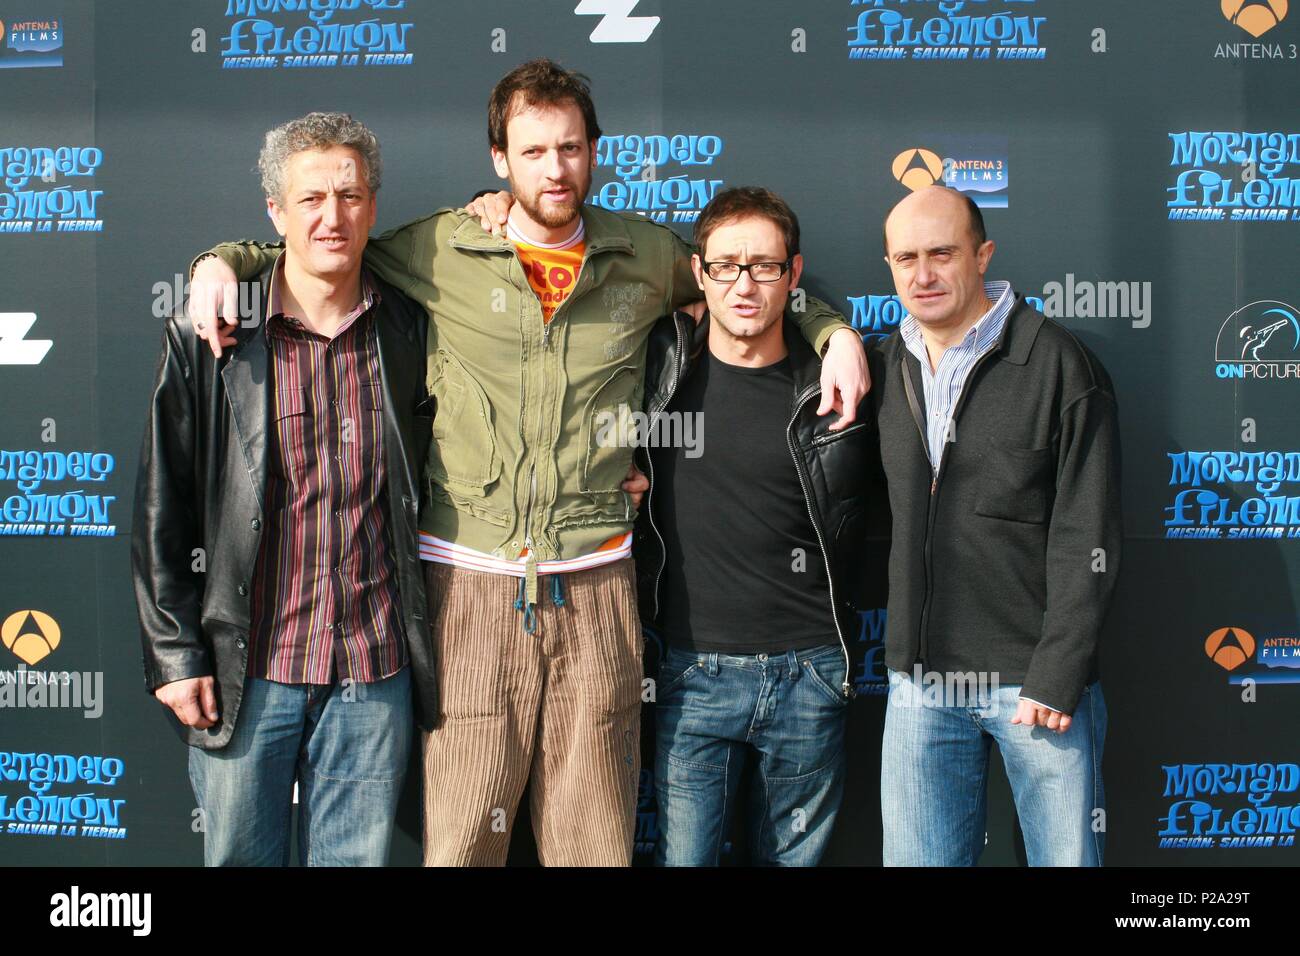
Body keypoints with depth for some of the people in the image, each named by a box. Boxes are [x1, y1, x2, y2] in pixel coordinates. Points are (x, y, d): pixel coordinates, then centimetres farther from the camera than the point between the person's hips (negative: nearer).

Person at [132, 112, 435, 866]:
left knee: (357, 857, 12)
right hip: (246, 670, -1)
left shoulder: (410, 331, 2)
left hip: (375, 671, 1)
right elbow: (162, 513, 0)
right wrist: (175, 653, -2)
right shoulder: (208, 341, -3)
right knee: (241, 853, 13)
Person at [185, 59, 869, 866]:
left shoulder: (646, 256, 8)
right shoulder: (439, 252, 3)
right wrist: (222, 263, -1)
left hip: (595, 583, 2)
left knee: (595, 839, 9)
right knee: (461, 837, 4)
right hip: (471, 579, -1)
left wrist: (833, 331, 10)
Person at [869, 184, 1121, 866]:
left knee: (1066, 855, 5)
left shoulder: (1059, 365, -6)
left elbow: (1086, 540, -9)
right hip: (919, 680, 4)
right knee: (917, 857, 9)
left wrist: (1056, 677, -14)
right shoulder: (885, 367, 8)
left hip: (1035, 678, -4)